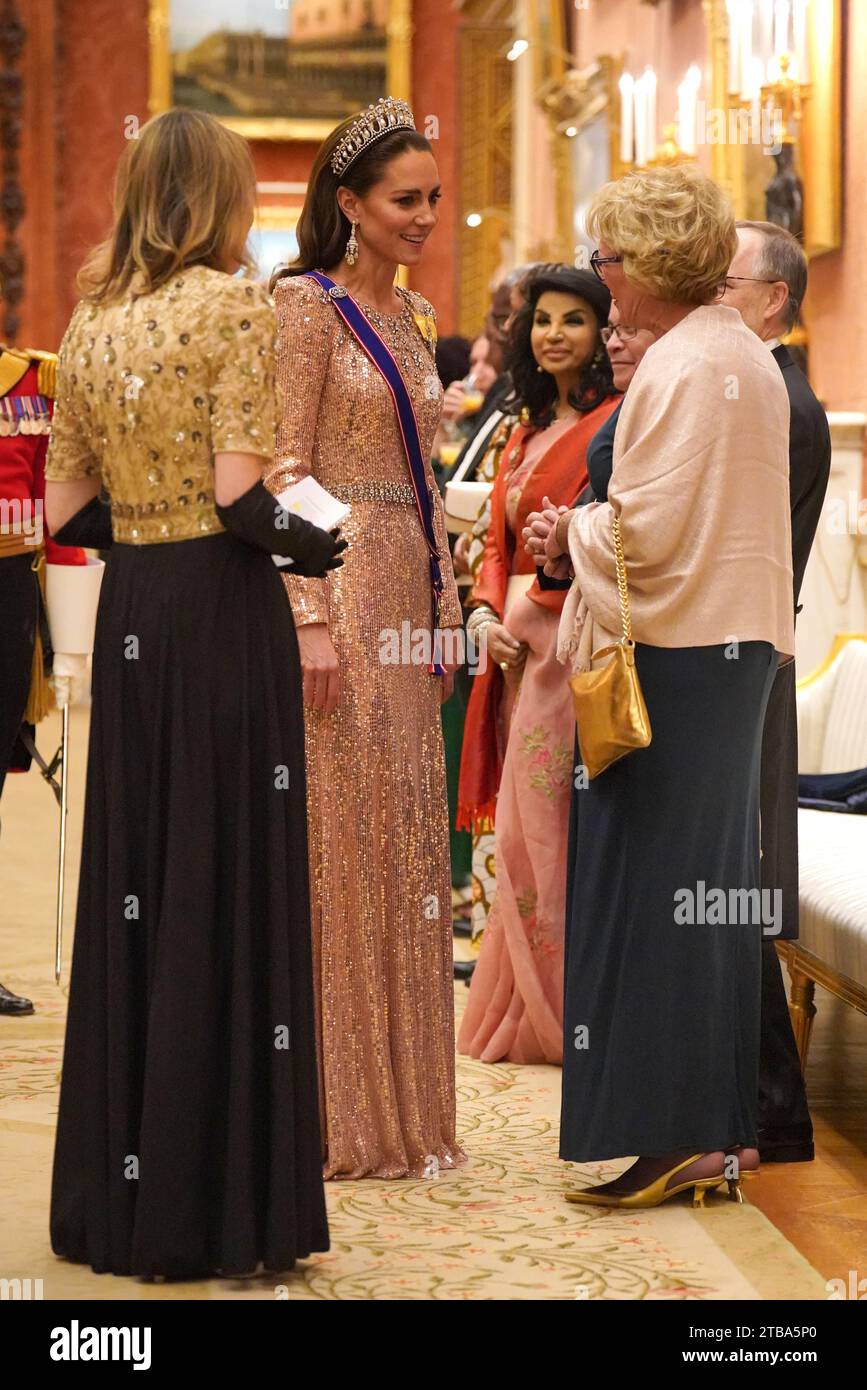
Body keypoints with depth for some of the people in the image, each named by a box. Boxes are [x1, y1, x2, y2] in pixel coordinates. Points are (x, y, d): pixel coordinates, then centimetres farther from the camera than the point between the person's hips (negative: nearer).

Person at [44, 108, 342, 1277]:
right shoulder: (236, 306, -9)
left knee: (131, 884, 12)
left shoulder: (90, 319, 9)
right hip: (223, 610, -6)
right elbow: (240, 493, -16)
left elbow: (66, 509, 9)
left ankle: (116, 1195, 19)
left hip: (129, 611, 6)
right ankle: (221, 1201, 4)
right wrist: (311, 543, 1)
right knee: (227, 885, -1)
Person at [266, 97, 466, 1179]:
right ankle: (340, 1113, 3)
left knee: (405, 842, 10)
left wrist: (445, 611, 16)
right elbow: (284, 473, -13)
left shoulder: (413, 317, 16)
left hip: (409, 592, 8)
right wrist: (311, 619, -20)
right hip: (338, 590, -8)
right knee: (342, 843, -5)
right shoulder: (308, 305, -8)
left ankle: (399, 1101, 19)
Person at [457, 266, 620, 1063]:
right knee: (526, 828, 10)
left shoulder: (617, 422, -8)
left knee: (552, 831, -5)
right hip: (521, 648, 8)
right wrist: (487, 615, 4)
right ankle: (528, 1018, 16)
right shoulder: (528, 432, 18)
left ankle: (572, 1017, 4)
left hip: (574, 643, -8)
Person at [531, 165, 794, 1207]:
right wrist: (590, 530, 10)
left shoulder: (679, 368, -16)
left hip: (675, 652, -10)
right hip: (739, 644, 10)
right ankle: (726, 1124, 18)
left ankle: (674, 1137, 0)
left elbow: (646, 529, -20)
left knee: (655, 885, -4)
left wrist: (575, 528, -1)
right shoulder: (748, 359, 15)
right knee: (713, 887, 12)